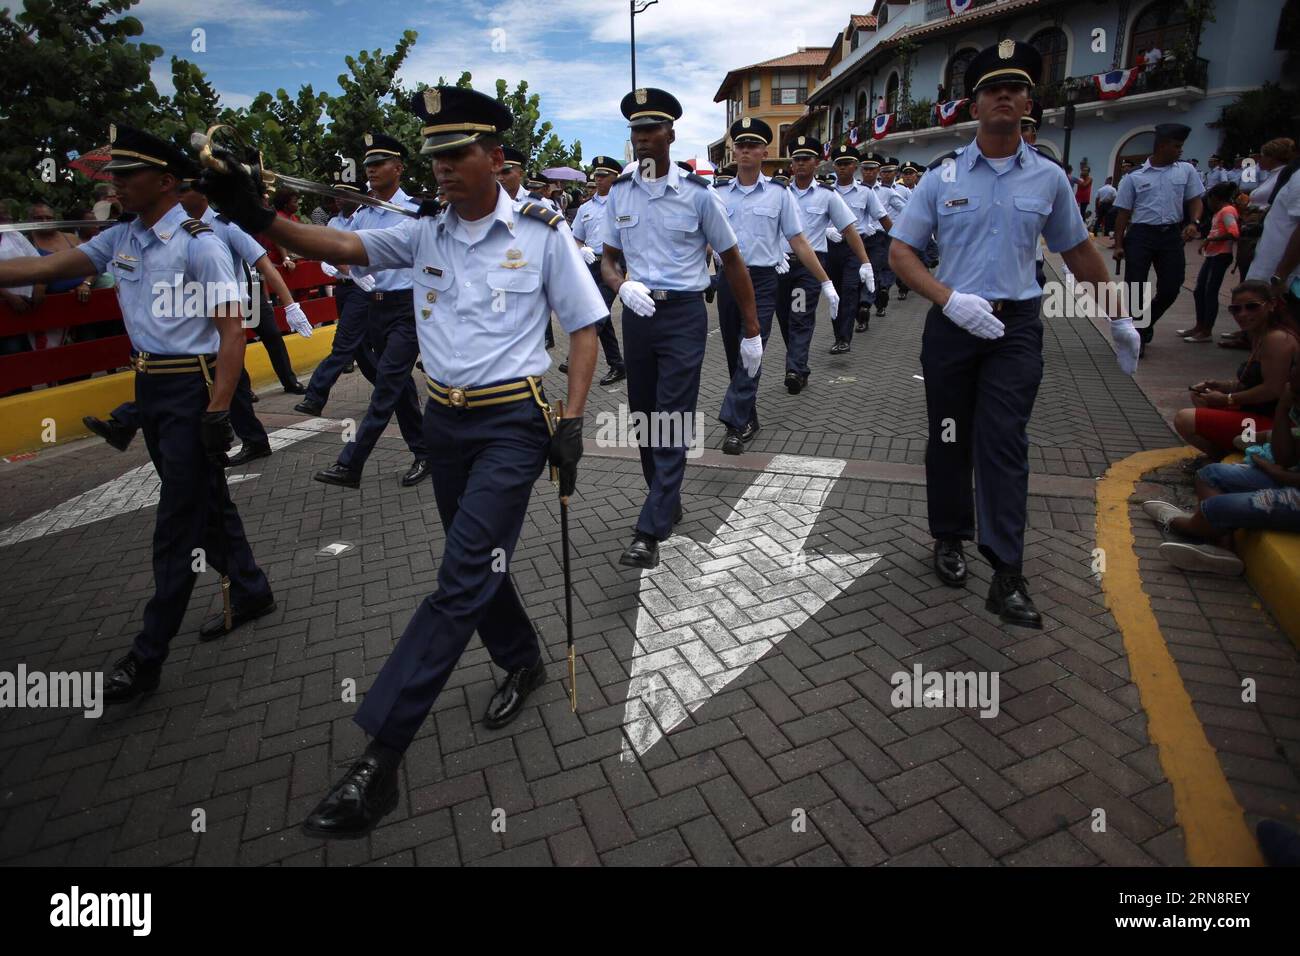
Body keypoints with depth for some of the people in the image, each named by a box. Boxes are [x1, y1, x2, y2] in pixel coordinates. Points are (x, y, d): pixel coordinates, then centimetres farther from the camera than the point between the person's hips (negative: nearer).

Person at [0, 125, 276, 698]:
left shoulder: (198, 243, -12)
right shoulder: (120, 239, 11)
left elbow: (232, 330, -17)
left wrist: (217, 413, -21)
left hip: (192, 387, -8)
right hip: (149, 387, 8)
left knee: (178, 521, -1)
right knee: (206, 500, 16)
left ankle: (147, 659, 9)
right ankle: (250, 592, 33)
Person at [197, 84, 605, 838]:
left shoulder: (541, 233, -3)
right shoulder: (423, 235, 8)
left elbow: (585, 327, -3)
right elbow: (342, 246, -3)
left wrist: (572, 420, -11)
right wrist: (261, 218, -22)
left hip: (513, 422, -5)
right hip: (445, 421, 6)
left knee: (463, 579, -9)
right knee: (478, 564, 16)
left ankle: (379, 761, -4)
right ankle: (524, 663, 42)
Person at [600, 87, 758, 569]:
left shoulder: (697, 192, -5)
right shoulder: (619, 192, 5)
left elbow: (731, 260, 1)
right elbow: (608, 260, 10)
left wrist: (751, 330, 0)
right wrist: (622, 285, -15)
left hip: (683, 314, -4)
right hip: (638, 313, 5)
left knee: (673, 420, -9)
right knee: (643, 416, 11)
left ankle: (650, 533, -7)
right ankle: (668, 501, 31)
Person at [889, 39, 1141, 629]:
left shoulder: (1049, 178, 7)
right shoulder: (943, 175, 2)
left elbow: (1077, 251, 17)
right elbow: (901, 252, -1)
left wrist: (1117, 319, 21)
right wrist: (950, 299, -17)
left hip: (1016, 326, 0)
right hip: (952, 322, 0)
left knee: (1004, 443, -6)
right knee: (949, 440, 8)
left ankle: (1007, 578, -3)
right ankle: (949, 540, 28)